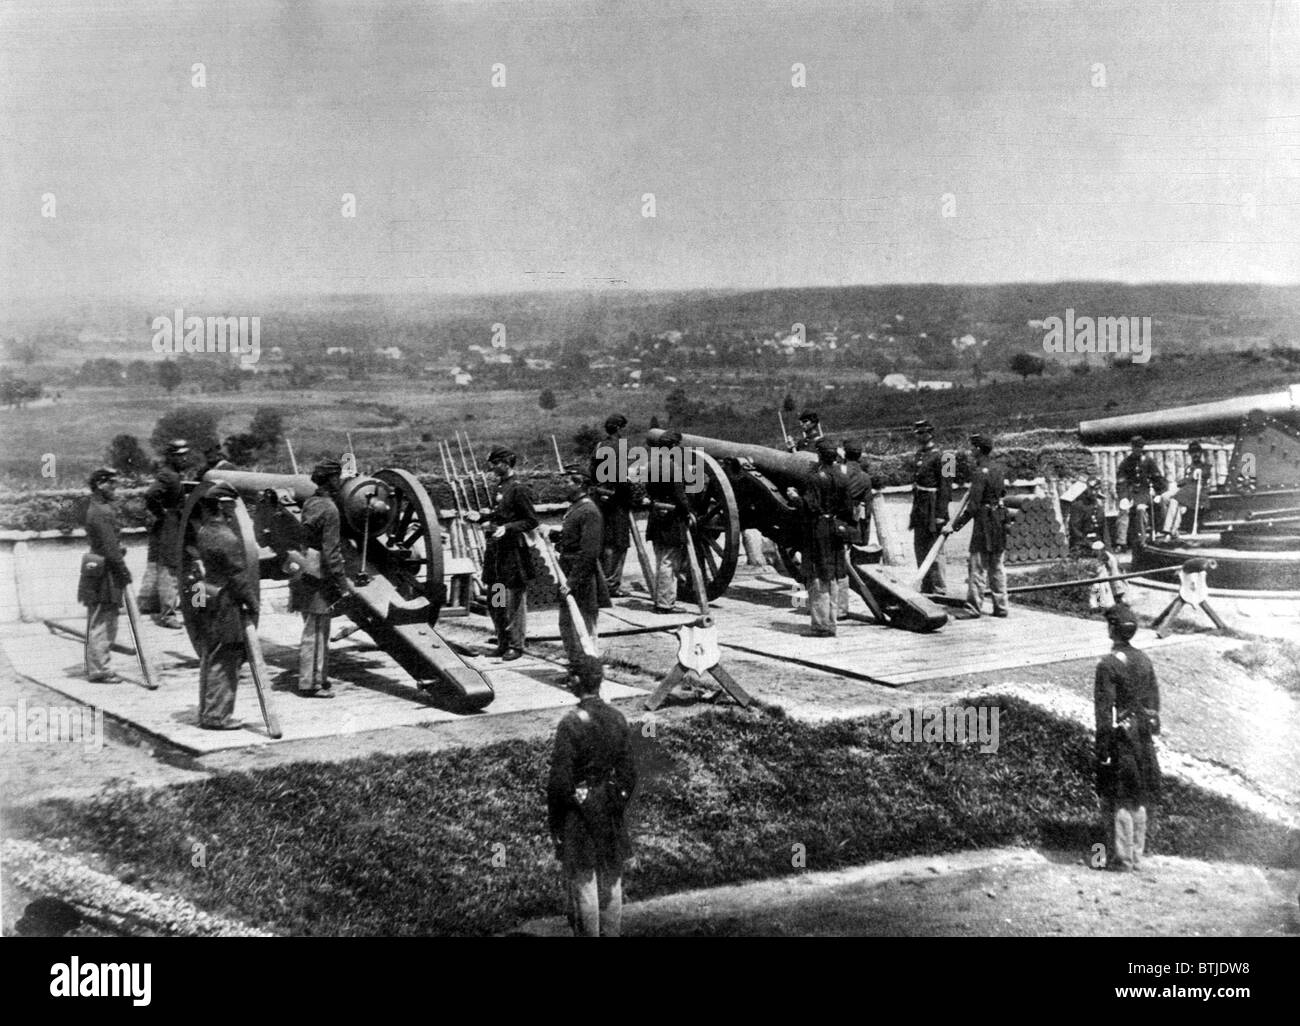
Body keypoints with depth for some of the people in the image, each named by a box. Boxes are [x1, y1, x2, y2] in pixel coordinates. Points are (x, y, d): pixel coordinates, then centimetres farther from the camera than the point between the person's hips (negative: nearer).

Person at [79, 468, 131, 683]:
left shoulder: (104, 508, 16)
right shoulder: (101, 512, -16)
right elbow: (110, 548, -20)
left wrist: (121, 571, 17)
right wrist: (124, 572, -14)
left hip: (107, 574, 10)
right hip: (103, 574, -10)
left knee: (107, 624, 15)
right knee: (100, 623, -5)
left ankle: (98, 667, 21)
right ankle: (98, 670, -1)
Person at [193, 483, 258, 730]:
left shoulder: (202, 533, 9)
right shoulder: (228, 539, -19)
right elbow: (239, 577, -17)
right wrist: (253, 605, -9)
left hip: (206, 605, 9)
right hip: (225, 607, -9)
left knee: (209, 660, 15)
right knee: (224, 662, -2)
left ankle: (206, 712, 23)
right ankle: (217, 716, 2)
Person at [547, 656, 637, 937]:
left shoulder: (571, 723, -18)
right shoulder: (617, 719, -2)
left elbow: (560, 779, -17)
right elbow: (628, 774, 4)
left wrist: (554, 821, -6)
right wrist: (618, 808, 16)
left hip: (578, 812, -5)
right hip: (610, 811, 5)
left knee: (583, 883, 5)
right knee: (611, 881, 15)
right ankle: (611, 933, 24)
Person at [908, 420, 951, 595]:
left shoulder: (938, 457, -11)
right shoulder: (918, 456, 13)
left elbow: (945, 487, -13)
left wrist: (940, 514, -17)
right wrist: (914, 509, 16)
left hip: (932, 508, -8)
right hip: (919, 507, 8)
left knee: (934, 549, -5)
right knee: (920, 547, 11)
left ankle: (939, 589, 1)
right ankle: (926, 587, 20)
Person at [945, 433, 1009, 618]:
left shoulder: (980, 472, -17)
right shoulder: (999, 467, 8)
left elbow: (973, 505, -20)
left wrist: (955, 525, -16)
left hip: (984, 520, -8)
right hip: (1000, 519, 8)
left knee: (977, 566, -4)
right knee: (998, 566, 13)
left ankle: (973, 607, -2)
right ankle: (1000, 607, 16)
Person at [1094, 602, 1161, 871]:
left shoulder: (1108, 664, -15)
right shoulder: (1144, 661, 6)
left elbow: (1104, 709, -16)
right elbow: (1154, 703, 10)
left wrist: (1102, 748, -14)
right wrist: (1150, 734, 18)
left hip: (1120, 737, -6)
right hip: (1143, 737, 6)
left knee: (1118, 799, 1)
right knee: (1140, 798, 12)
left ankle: (1121, 857, 3)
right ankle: (1137, 854, 19)